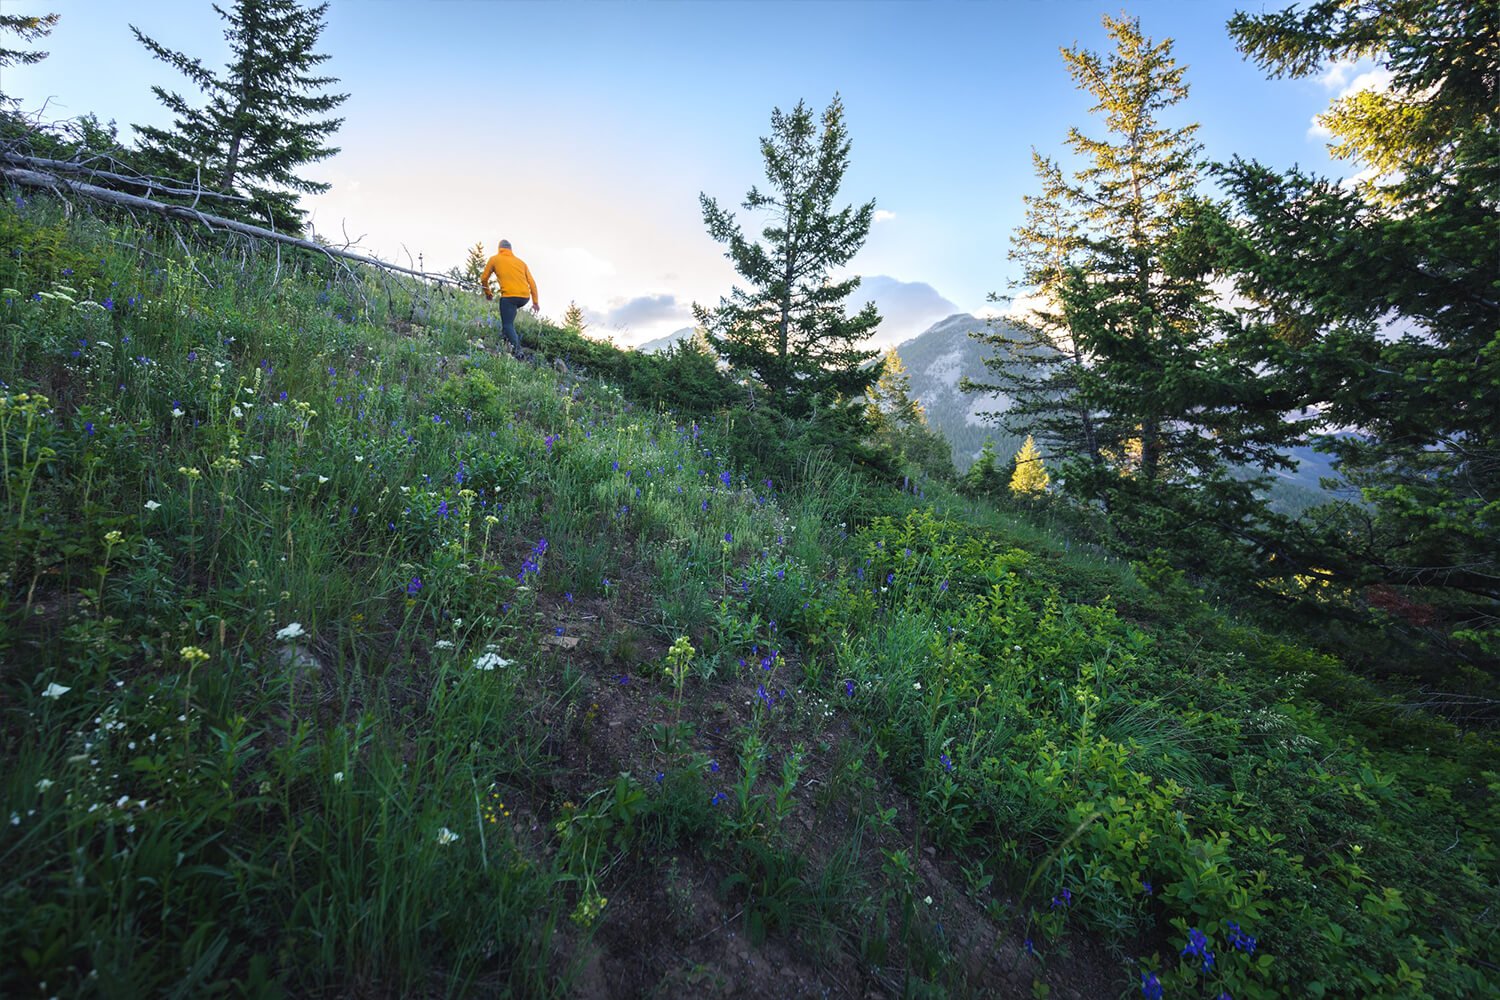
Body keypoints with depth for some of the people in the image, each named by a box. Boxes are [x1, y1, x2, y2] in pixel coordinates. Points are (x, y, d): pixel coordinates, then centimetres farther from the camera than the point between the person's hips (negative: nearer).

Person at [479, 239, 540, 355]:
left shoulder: (494, 259, 13)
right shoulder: (520, 261, 22)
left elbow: (484, 279, 16)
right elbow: (532, 282, 14)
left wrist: (488, 293, 33)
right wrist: (535, 302, 14)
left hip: (510, 296, -5)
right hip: (525, 297, 5)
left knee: (507, 325, -2)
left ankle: (517, 350, -20)